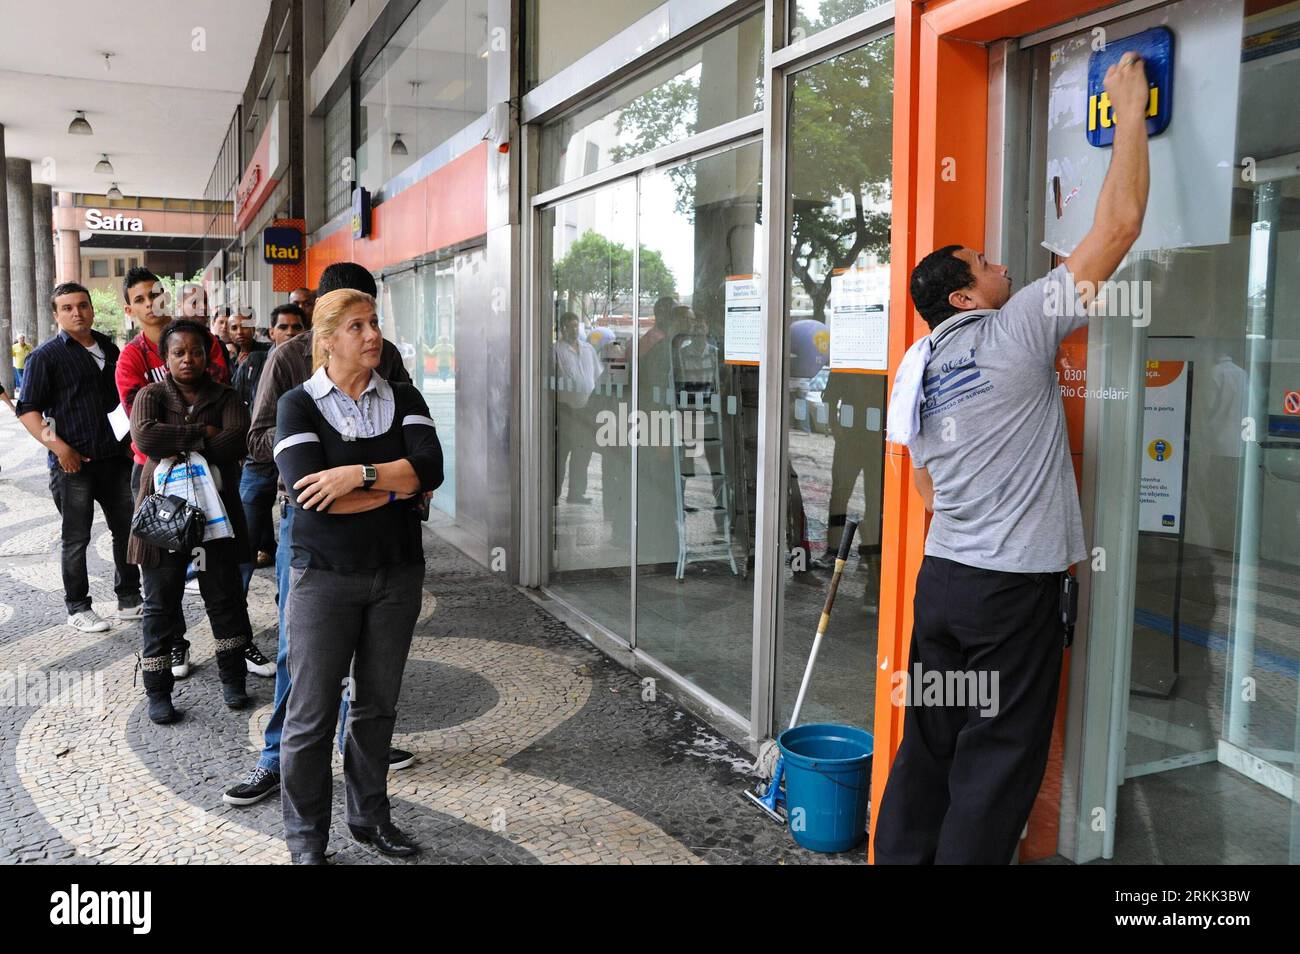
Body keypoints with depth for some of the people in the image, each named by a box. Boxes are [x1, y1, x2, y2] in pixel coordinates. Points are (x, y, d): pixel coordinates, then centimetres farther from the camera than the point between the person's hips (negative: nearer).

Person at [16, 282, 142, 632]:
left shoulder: (109, 349, 12)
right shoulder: (46, 356, -4)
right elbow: (28, 409, -7)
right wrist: (58, 446, -18)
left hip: (115, 458, 5)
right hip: (73, 463, -5)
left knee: (127, 529, 11)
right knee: (76, 539, 4)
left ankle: (129, 599, 24)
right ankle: (78, 608, 17)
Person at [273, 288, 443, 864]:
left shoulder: (403, 400, 5)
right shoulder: (298, 405, -5)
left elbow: (430, 467, -11)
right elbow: (307, 492, -19)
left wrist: (358, 474, -22)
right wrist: (399, 488, -13)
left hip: (398, 573, 4)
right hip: (324, 577, -3)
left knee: (378, 704, 15)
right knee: (311, 713, 3)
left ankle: (370, 817, 32)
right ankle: (306, 838, 20)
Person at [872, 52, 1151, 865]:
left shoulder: (919, 371, 10)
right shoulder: (1018, 331, -10)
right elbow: (1120, 225, -8)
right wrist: (1130, 110, 1)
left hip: (940, 575, 7)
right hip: (1014, 585, -7)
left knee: (930, 742, 16)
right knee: (998, 758, 4)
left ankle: (902, 855, 25)